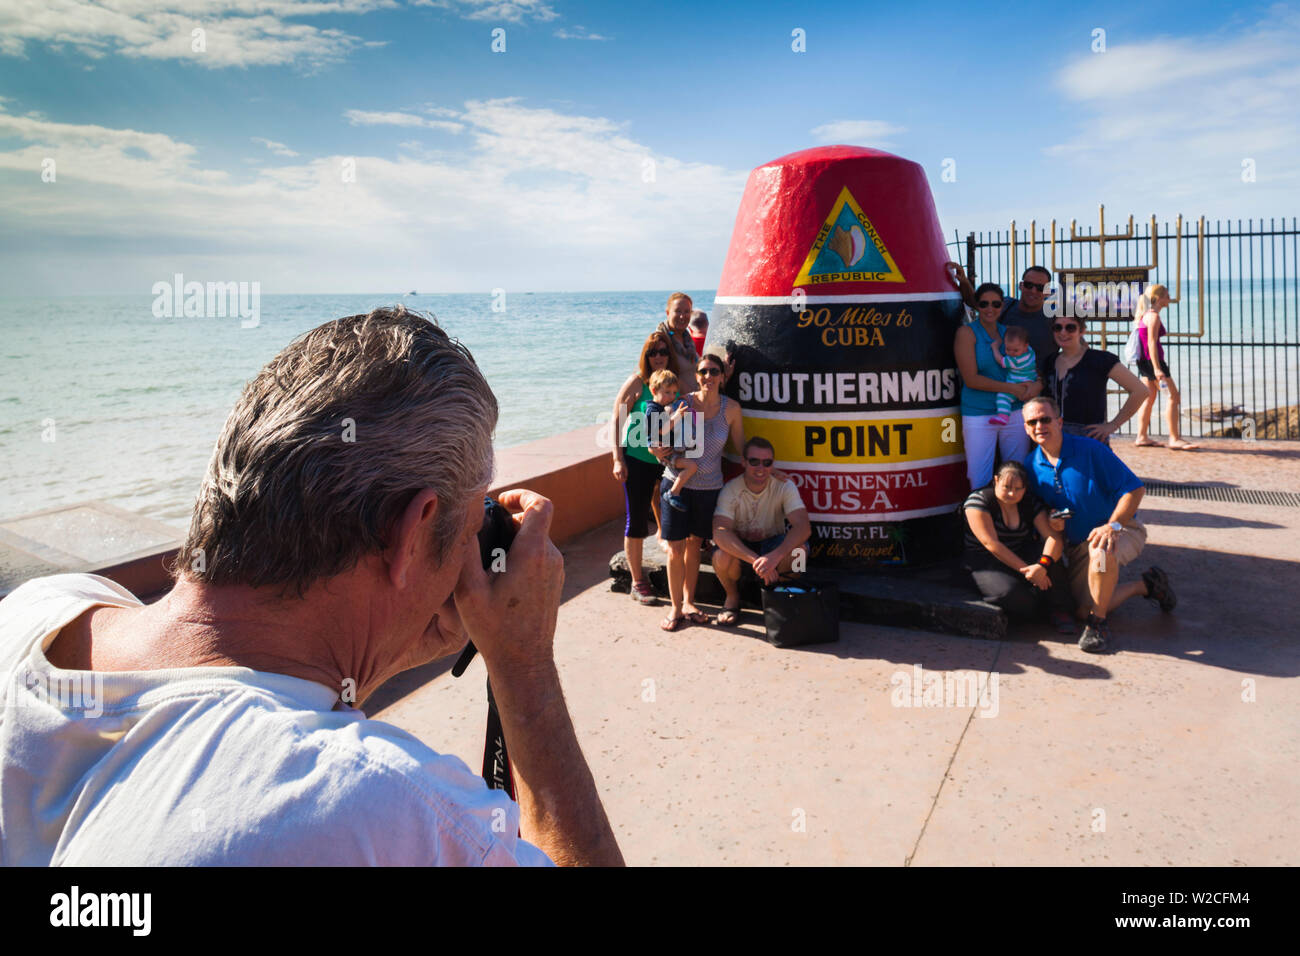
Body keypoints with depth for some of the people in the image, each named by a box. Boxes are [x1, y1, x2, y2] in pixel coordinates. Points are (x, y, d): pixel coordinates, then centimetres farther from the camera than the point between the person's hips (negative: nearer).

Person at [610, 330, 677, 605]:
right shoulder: (637, 382, -6)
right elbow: (616, 420, -6)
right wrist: (618, 459, -11)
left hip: (666, 460, 4)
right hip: (637, 460, -4)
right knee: (636, 520, 1)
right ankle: (638, 583, 12)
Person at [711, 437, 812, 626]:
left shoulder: (784, 486, -17)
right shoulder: (730, 490, -20)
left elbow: (803, 527, -28)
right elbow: (720, 533, -32)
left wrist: (775, 556, -46)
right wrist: (755, 560, -46)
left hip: (772, 543, 1)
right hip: (739, 546, -1)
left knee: (798, 552, -31)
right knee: (721, 558, -35)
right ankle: (732, 597, 0)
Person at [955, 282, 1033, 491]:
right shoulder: (966, 332, -4)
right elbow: (971, 379, -12)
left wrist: (1035, 385, -6)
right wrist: (1011, 388, -13)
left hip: (1014, 413, 4)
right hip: (978, 416, -4)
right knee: (980, 484, -2)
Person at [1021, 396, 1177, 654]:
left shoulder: (1089, 450, -17)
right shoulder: (1031, 465, -2)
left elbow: (1134, 488, -17)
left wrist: (1112, 526, -29)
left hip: (1121, 530, -5)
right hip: (1076, 544, 6)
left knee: (1100, 549, -41)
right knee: (1084, 609, -5)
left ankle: (1098, 623, -20)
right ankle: (1145, 585, 21)